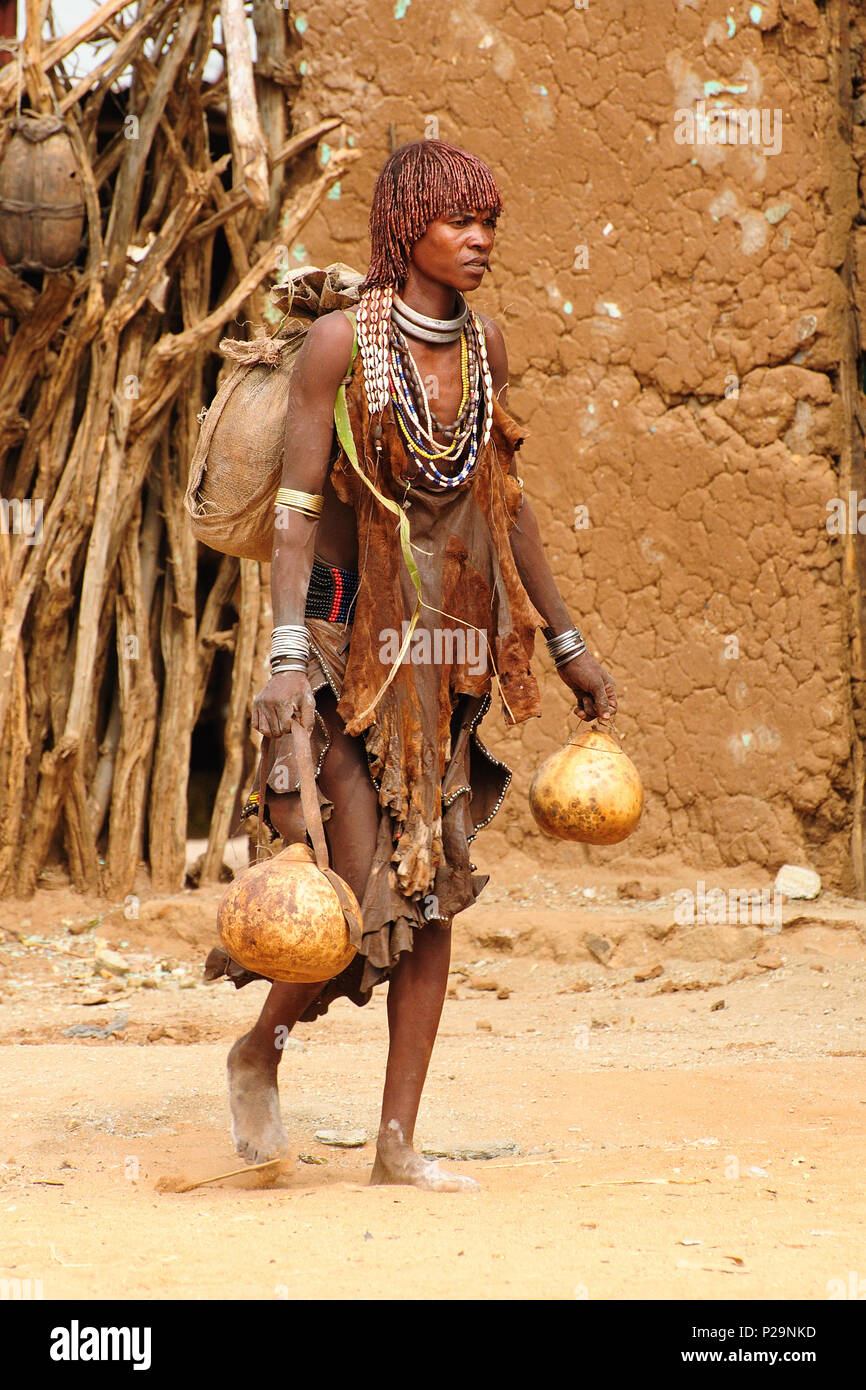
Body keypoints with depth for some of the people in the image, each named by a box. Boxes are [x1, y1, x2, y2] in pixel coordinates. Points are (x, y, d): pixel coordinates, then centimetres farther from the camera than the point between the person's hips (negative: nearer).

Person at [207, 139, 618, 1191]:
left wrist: (565, 642, 19)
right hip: (354, 639, -6)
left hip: (451, 648, 6)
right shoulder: (341, 342, -9)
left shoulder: (484, 344, 8)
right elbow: (296, 505, -12)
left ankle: (397, 1143, 10)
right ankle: (259, 1052, 20)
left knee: (436, 890, 4)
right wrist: (288, 655, -23)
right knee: (368, 890, -10)